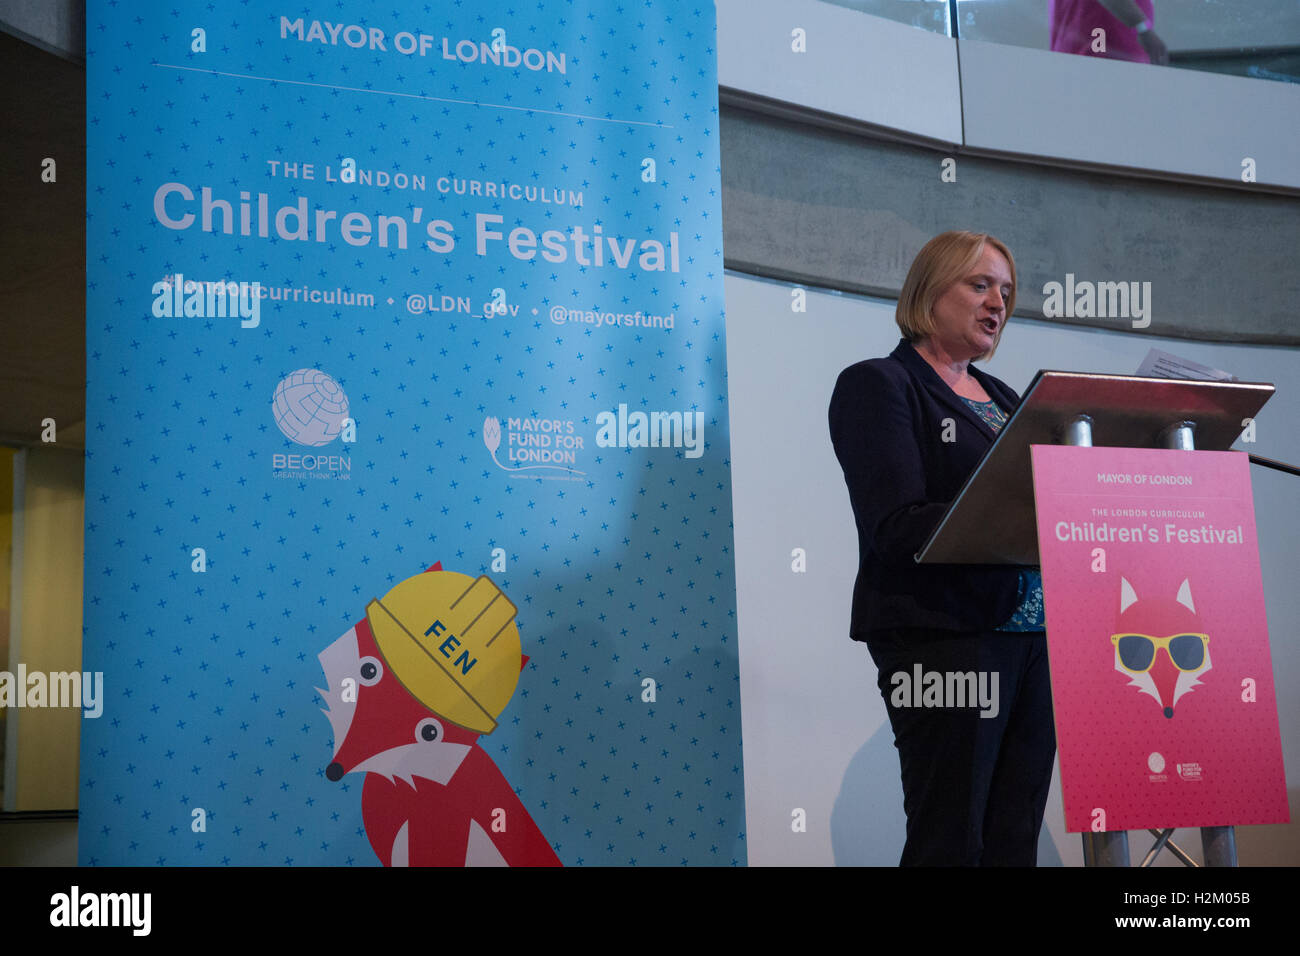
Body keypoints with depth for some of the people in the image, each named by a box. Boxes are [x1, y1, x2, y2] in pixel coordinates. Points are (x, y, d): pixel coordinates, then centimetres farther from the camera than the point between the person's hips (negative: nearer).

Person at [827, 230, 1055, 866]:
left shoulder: (1002, 397, 22)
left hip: (1032, 634, 7)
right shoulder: (878, 385, -2)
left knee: (1017, 838, 6)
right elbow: (897, 526, -15)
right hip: (944, 638, -7)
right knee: (950, 841, -5)